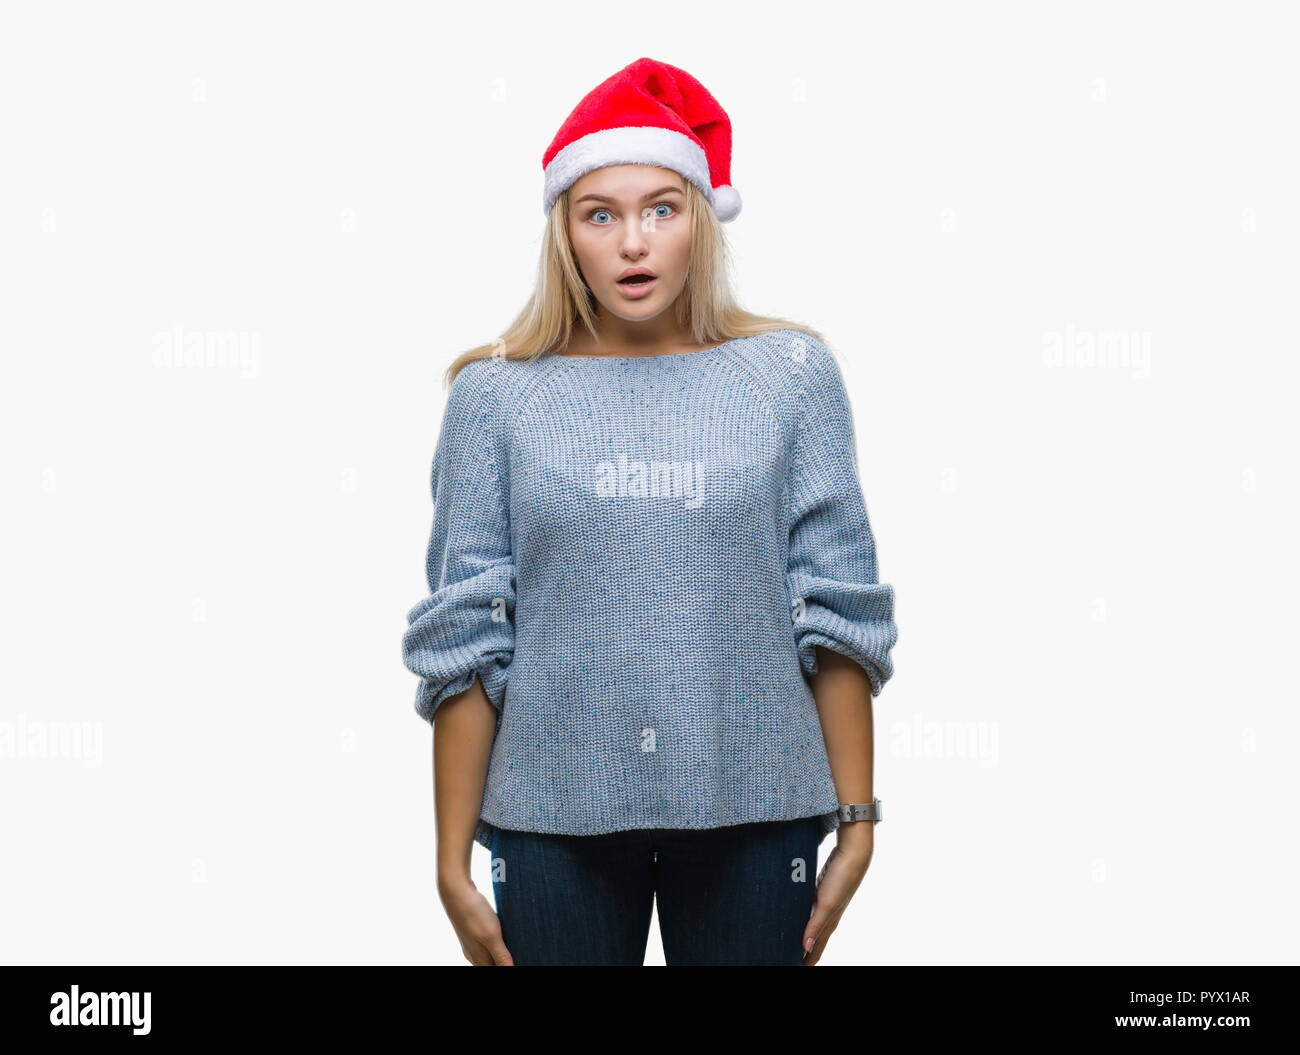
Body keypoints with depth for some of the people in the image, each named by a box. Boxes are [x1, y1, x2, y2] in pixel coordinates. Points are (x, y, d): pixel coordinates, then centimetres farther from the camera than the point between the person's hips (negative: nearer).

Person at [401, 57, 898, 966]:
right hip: (555, 816, 0)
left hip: (754, 809, 1)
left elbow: (837, 611, 1)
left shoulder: (791, 374, 1)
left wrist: (858, 820, -1)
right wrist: (453, 860, -3)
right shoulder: (497, 395, -1)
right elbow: (464, 638, -1)